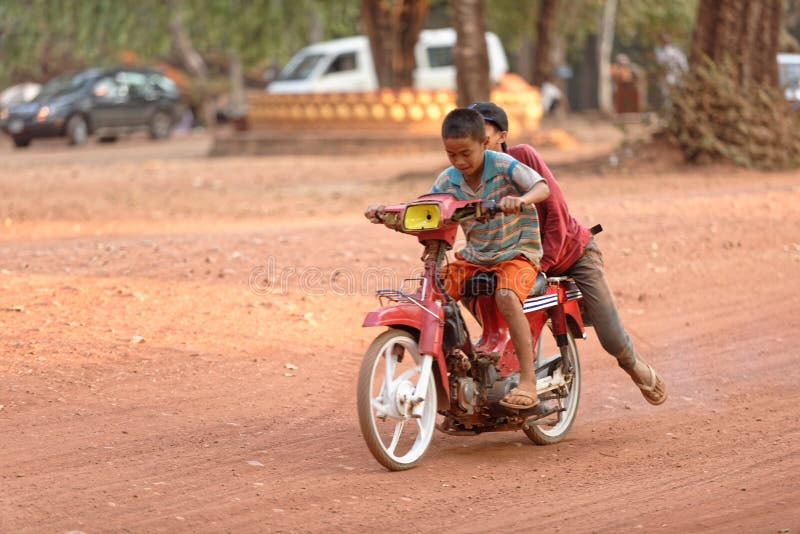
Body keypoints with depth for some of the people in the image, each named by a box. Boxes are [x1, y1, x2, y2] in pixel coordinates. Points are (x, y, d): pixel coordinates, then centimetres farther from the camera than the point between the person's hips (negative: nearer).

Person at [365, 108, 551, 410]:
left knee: (506, 297, -35)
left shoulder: (504, 166, -14)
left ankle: (528, 382, -31)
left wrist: (521, 200, -47)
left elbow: (542, 187, -25)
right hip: (474, 257, 6)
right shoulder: (448, 181, 0)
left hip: (518, 251, -6)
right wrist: (385, 214, -16)